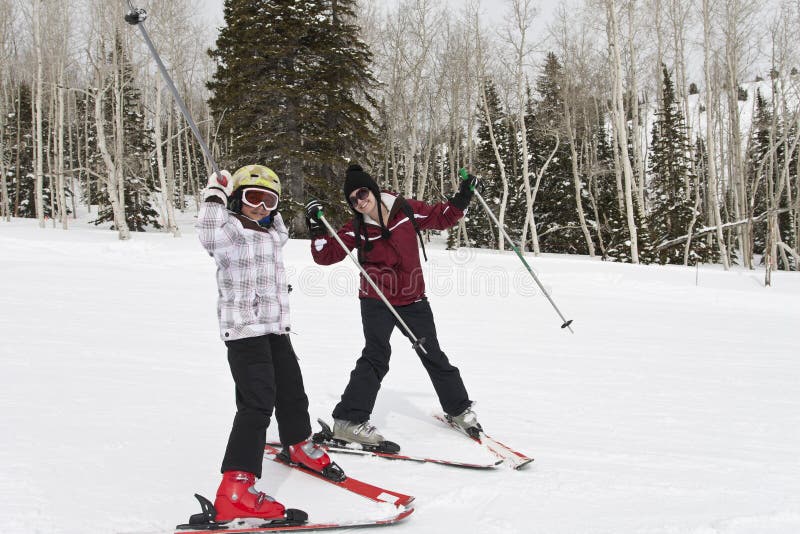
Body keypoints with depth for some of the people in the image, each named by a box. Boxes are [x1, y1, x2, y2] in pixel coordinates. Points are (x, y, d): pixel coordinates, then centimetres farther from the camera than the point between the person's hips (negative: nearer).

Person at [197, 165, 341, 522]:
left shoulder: (267, 233, 17)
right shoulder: (233, 231, -11)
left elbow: (280, 235, 41)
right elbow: (210, 236, -34)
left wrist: (272, 212, 25)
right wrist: (216, 195, -24)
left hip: (275, 327, 9)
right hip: (244, 329, -9)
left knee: (291, 390, 23)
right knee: (257, 403, -19)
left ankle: (297, 445, 49)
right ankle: (234, 490, -24)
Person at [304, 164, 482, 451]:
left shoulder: (407, 210, -4)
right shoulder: (356, 230, -7)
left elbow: (442, 217, 10)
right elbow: (326, 255, -8)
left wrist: (462, 197, -1)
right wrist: (317, 228, -20)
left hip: (413, 299, 3)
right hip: (377, 301, -3)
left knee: (433, 355, 12)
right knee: (376, 357, -19)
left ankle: (458, 408, 30)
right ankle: (348, 421, -16)